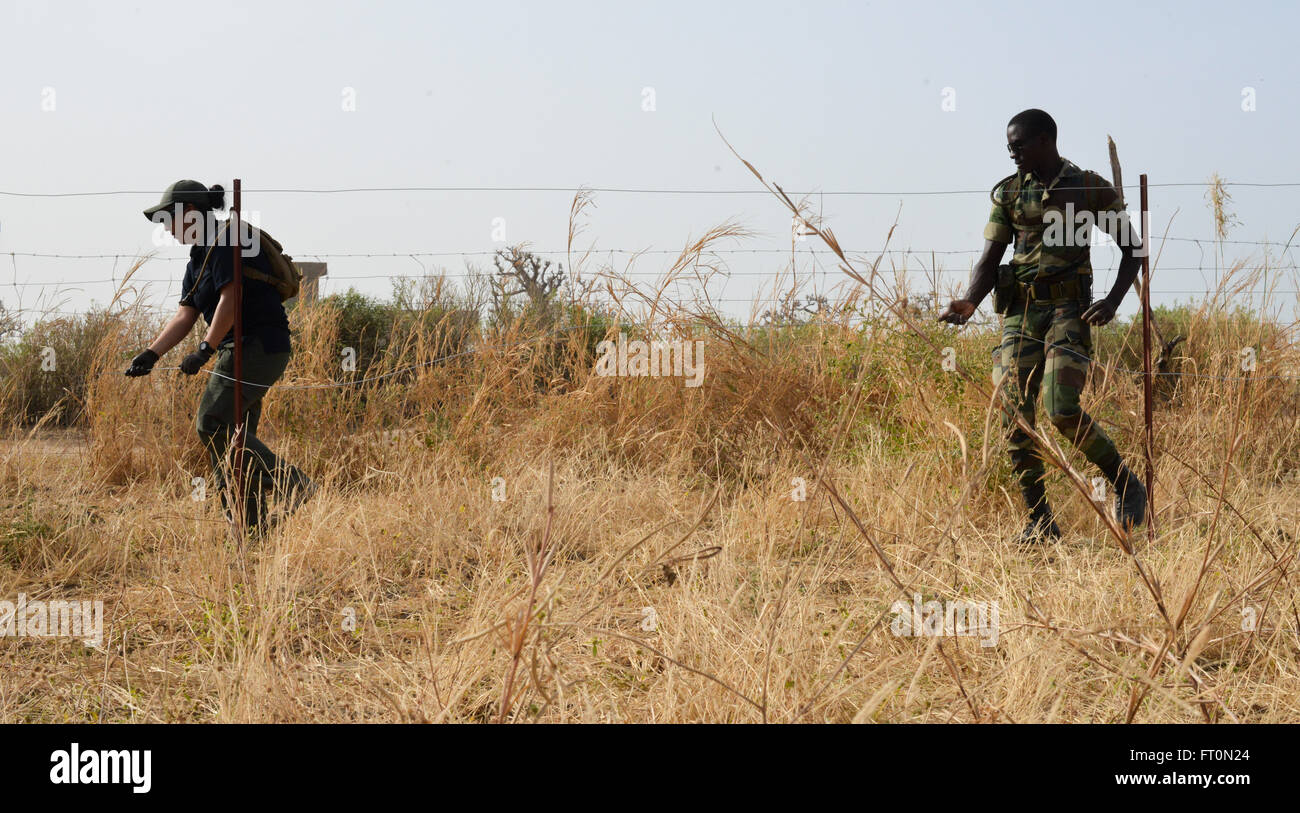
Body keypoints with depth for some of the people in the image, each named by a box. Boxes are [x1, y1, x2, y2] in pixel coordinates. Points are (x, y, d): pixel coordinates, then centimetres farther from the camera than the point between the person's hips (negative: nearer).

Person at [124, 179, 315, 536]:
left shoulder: (227, 241, -11)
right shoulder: (199, 258, 19)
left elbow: (231, 298, -20)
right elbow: (185, 314, 14)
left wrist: (205, 349, -22)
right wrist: (151, 354, 4)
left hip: (260, 346, -10)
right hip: (239, 349, 10)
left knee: (213, 423, -15)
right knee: (233, 438, 6)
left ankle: (291, 483, -16)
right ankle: (251, 531, 7)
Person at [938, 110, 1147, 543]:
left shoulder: (1092, 189, 2)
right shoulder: (1009, 191, 10)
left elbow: (1131, 247, 7)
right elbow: (990, 259, 7)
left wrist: (1113, 301, -8)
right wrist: (969, 303, -12)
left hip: (1069, 310, -4)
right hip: (1021, 309, 4)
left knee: (1062, 410, -19)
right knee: (1015, 414, -5)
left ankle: (1127, 486, 4)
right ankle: (1040, 520, 5)